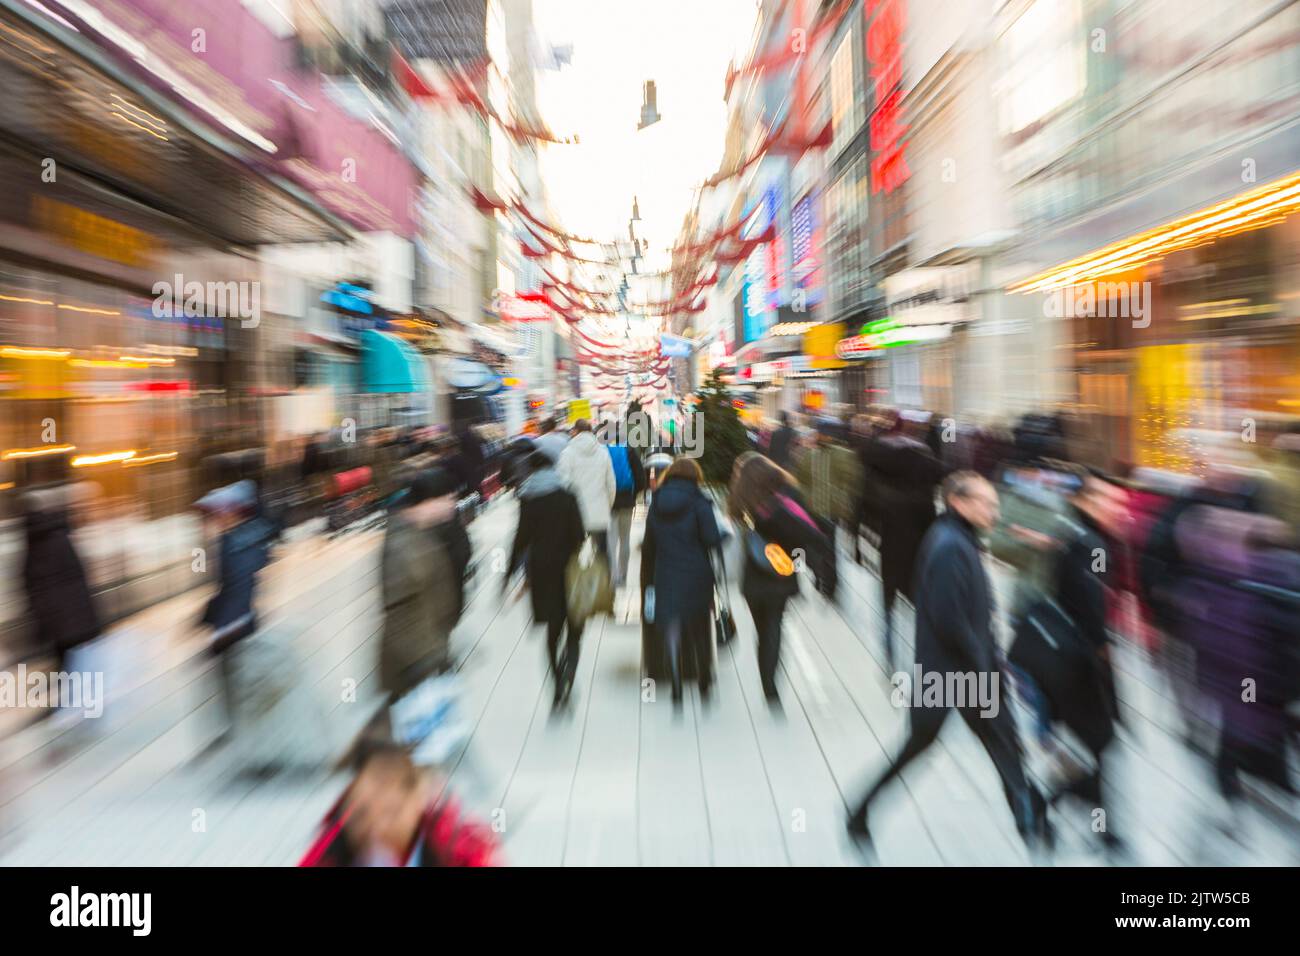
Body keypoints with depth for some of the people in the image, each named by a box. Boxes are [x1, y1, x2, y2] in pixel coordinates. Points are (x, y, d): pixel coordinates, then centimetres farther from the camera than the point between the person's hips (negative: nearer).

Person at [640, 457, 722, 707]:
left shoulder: (656, 504, 4)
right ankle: (704, 683, 31)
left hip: (665, 577, 2)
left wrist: (647, 574, 18)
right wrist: (725, 533, 6)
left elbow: (648, 544, 8)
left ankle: (677, 691, 4)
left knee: (671, 631, 7)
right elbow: (712, 539, -16)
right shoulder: (698, 503, -9)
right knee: (699, 630, 16)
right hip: (696, 576, -2)